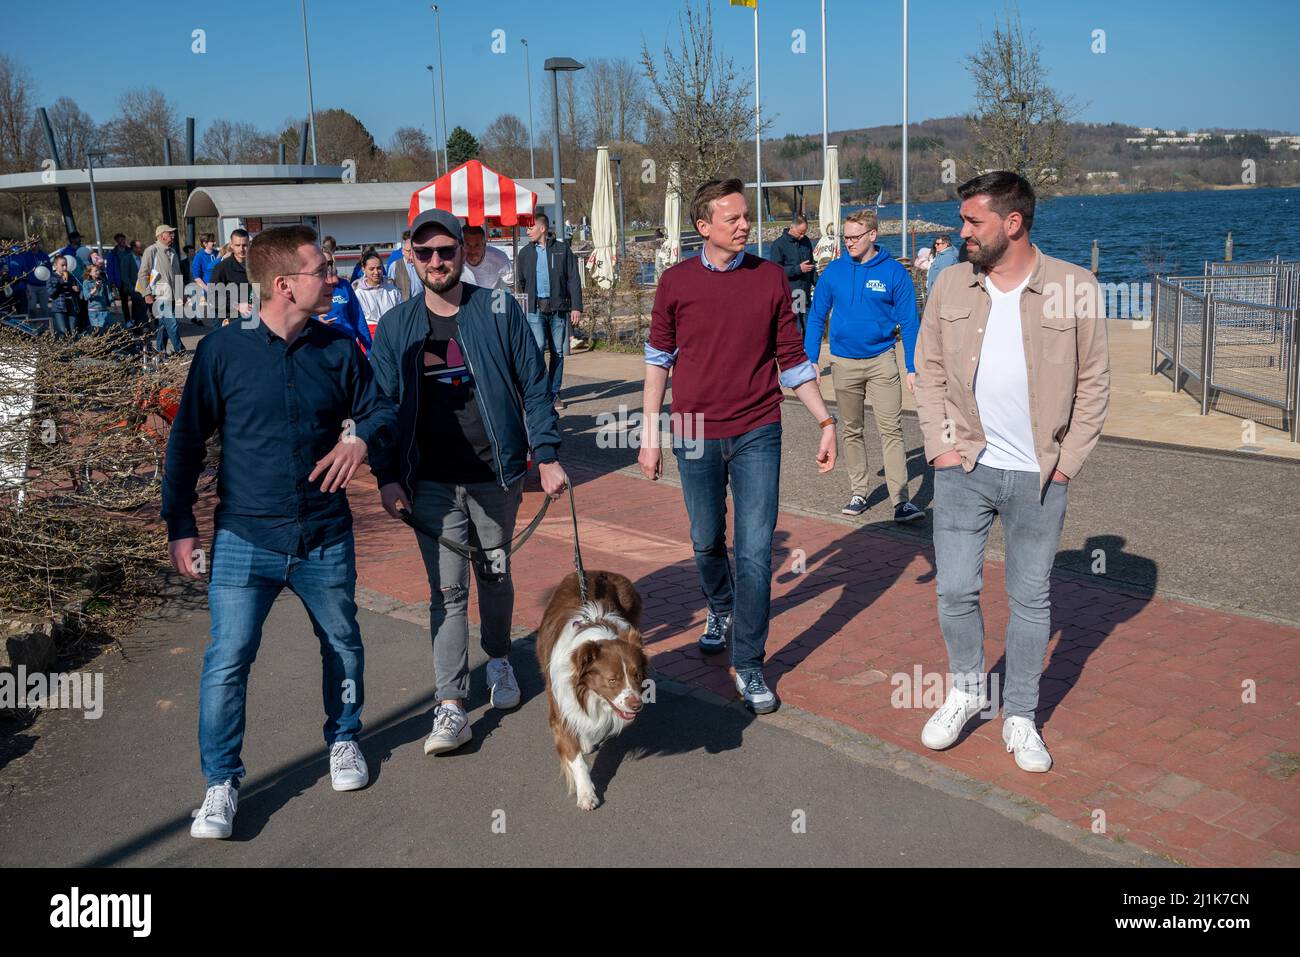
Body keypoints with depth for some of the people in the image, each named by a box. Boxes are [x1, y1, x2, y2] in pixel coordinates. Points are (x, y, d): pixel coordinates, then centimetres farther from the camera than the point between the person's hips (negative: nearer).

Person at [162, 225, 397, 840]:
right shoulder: (222, 350, -6)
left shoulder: (338, 350, 0)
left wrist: (364, 438, -15)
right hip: (244, 539, -2)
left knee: (342, 644, 17)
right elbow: (186, 441, 0)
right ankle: (221, 782, 13)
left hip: (326, 539, 3)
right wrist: (179, 524, 0)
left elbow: (381, 410, 9)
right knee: (227, 660, -6)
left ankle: (344, 740, 41)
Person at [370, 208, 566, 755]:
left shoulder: (500, 312, -1)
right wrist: (388, 477, -2)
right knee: (447, 589, -2)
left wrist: (547, 455, -4)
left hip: (496, 473, 0)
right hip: (432, 482, 0)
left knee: (495, 575, 15)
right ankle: (451, 706, 1)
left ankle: (499, 659, 40)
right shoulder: (395, 327, 4)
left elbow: (534, 386, 1)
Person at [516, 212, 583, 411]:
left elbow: (573, 279, 3)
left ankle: (554, 393, 12)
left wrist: (576, 306, -4)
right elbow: (521, 282, 20)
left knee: (558, 352, 4)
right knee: (537, 348, -14)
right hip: (535, 308, 1)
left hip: (559, 308, 0)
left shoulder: (562, 249, 5)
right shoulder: (525, 252, 12)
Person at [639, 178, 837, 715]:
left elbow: (791, 358, 5)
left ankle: (748, 665, 8)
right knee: (707, 542, 16)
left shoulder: (770, 278, 0)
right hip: (696, 434, 1)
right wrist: (650, 434, 4)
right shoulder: (676, 282, -1)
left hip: (757, 434, -1)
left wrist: (826, 422, 1)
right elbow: (659, 358, 6)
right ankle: (721, 610, 47)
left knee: (756, 552, -4)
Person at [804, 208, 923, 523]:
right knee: (851, 431, 12)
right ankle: (858, 493, 23)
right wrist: (811, 361, 1)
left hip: (881, 361, -2)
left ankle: (901, 500, -7)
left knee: (891, 430, -7)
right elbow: (816, 317, 7)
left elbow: (909, 322, -2)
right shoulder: (833, 271, 2)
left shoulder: (893, 272, -4)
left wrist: (912, 367, -6)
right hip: (844, 363, 3)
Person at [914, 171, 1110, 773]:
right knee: (954, 590, 3)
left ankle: (1019, 716, 24)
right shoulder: (952, 285, 2)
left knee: (1031, 599, 9)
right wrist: (939, 445, -1)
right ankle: (966, 689, 28)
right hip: (965, 467, 2)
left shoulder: (1075, 288, -5)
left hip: (1039, 475, -1)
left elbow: (1093, 381, 0)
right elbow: (929, 369, 8)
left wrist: (1068, 459, -5)